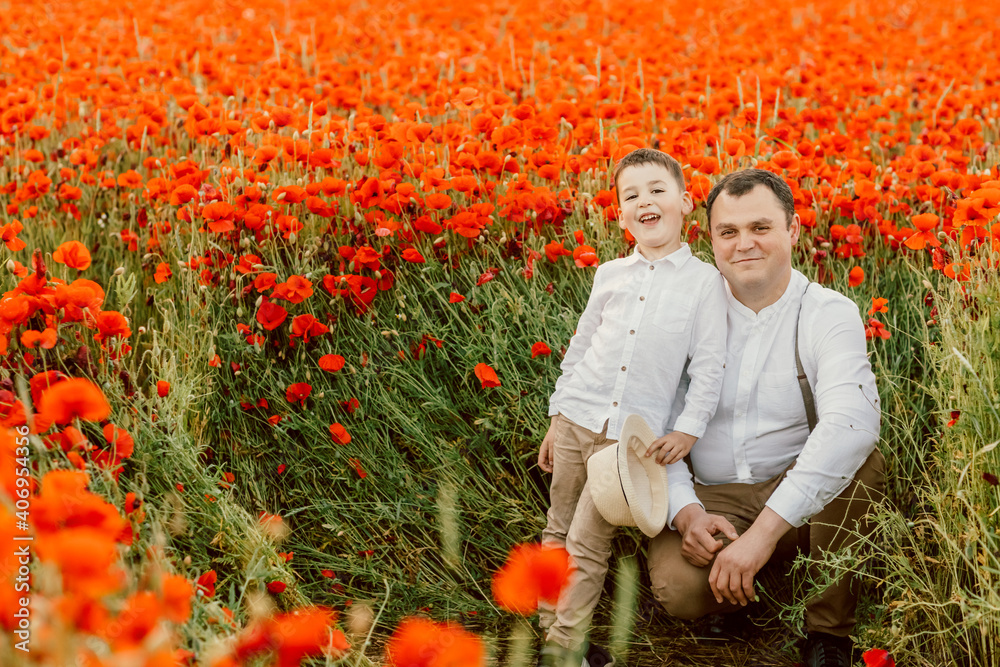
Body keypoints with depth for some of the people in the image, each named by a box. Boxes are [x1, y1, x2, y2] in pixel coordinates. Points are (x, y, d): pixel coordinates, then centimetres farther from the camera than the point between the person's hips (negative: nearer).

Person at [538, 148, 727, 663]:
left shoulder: (703, 281, -2)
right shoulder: (610, 275, 8)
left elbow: (708, 367, -3)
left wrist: (687, 429, -11)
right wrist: (557, 418, 14)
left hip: (633, 436, -4)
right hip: (577, 420, 4)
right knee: (558, 530, 11)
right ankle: (548, 625, 25)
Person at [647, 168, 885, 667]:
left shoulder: (829, 314, -9)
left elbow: (851, 421, -27)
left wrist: (764, 531, -36)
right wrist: (685, 511, -19)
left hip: (802, 500, -1)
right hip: (708, 499, 1)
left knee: (856, 454, -32)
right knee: (678, 588, -30)